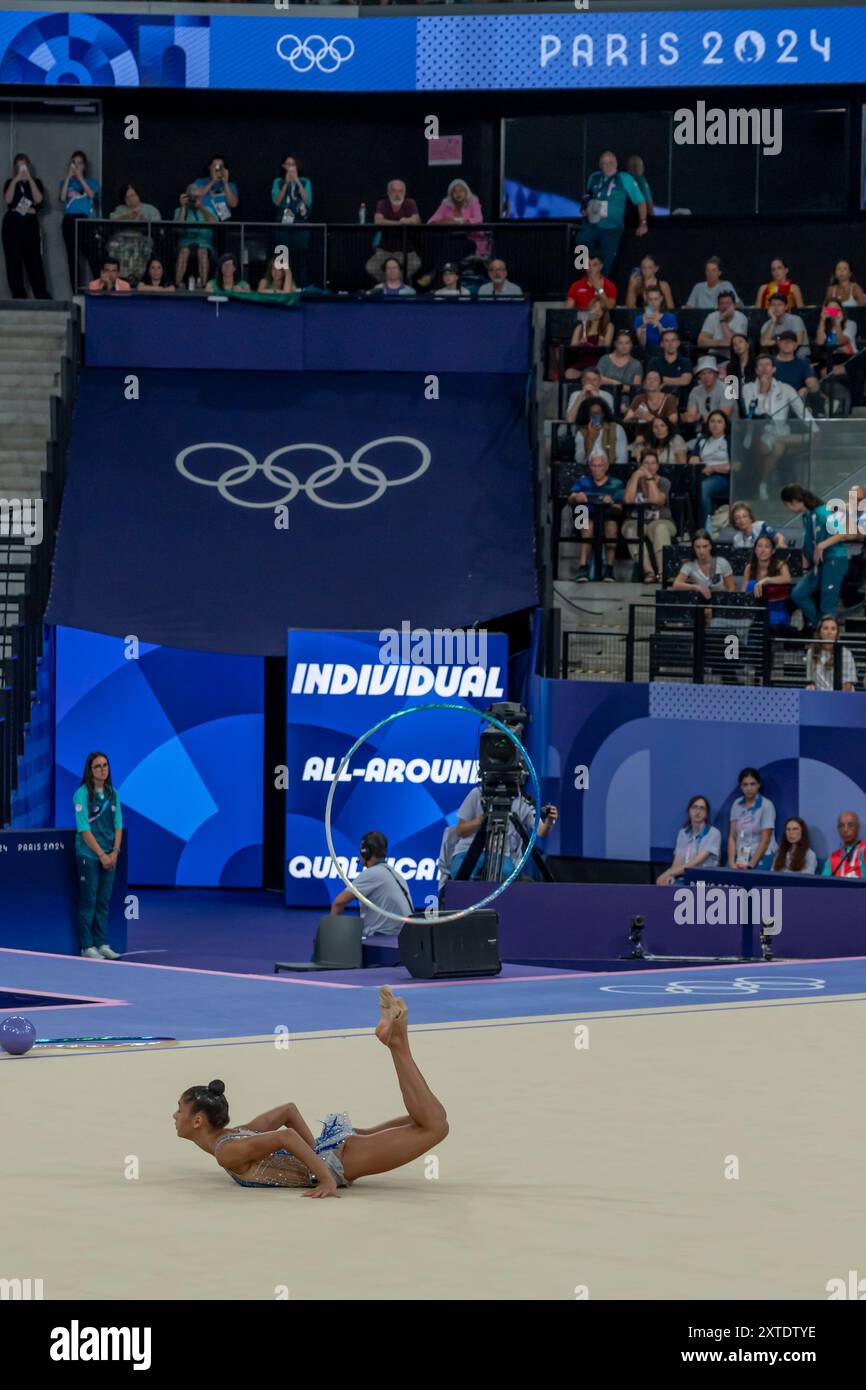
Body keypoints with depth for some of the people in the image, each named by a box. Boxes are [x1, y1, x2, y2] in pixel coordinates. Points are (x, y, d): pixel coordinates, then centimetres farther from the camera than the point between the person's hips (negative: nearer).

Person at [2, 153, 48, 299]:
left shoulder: (36, 182, 11)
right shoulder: (10, 183, 11)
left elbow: (38, 199, -7)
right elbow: (8, 200, -7)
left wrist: (29, 179, -7)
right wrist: (16, 180, -9)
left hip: (30, 226, -1)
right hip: (12, 226, 1)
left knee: (34, 262, -9)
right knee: (13, 262, -4)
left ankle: (42, 297, -10)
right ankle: (18, 297, -2)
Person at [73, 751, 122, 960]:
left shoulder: (113, 794, 9)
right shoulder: (83, 794, -8)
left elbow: (118, 825, 9)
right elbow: (84, 829, -12)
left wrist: (115, 852, -4)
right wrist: (101, 854, -14)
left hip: (109, 857, 5)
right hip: (89, 855, -5)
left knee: (103, 902, 8)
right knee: (88, 902, -2)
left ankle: (101, 944, 14)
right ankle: (87, 947, 1)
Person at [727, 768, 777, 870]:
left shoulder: (766, 805, -7)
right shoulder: (737, 805, 6)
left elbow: (765, 840, -10)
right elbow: (732, 837, 6)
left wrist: (751, 865, -16)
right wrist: (731, 862, -7)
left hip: (762, 859, -4)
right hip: (741, 859, 4)